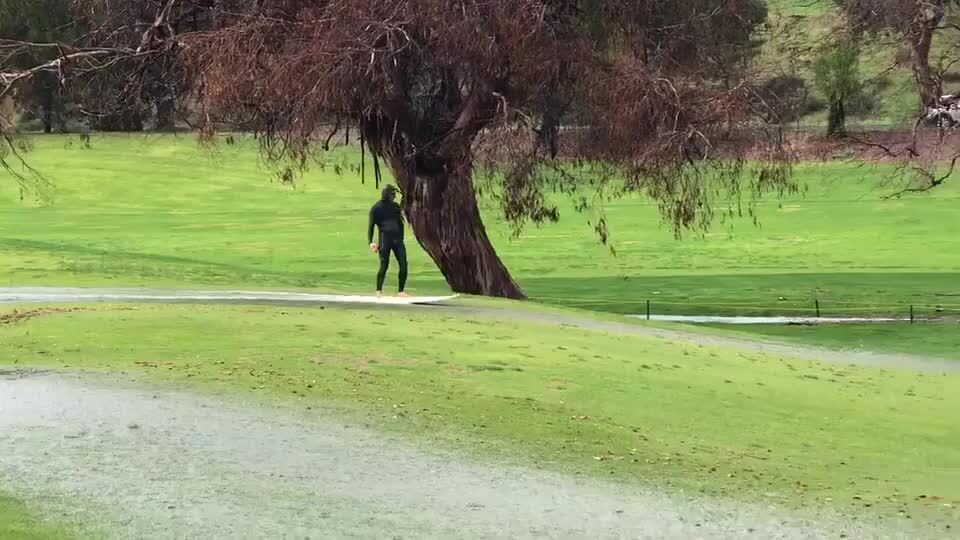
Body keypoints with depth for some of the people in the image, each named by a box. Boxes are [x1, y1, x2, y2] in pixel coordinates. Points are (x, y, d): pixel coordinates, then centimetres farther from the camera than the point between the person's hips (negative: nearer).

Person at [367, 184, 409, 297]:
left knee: (403, 264, -4)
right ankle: (379, 291, 5)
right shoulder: (376, 208, -1)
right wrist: (371, 242, -12)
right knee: (384, 266, -8)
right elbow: (371, 226, -1)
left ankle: (401, 291, 4)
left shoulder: (395, 206, 13)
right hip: (384, 239, -4)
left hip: (397, 238, 4)